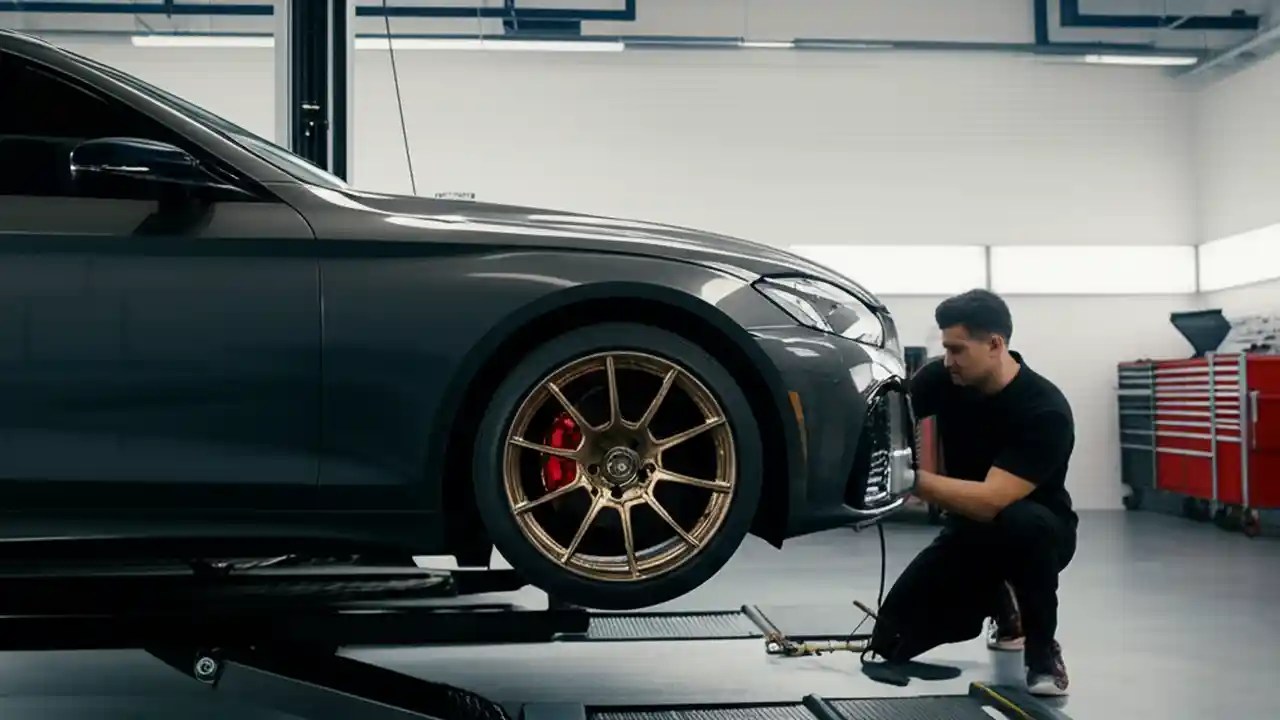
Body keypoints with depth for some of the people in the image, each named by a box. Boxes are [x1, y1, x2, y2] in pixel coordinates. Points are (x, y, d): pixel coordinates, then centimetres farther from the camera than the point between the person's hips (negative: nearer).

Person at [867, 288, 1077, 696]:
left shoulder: (1046, 411, -29)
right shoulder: (942, 378, -13)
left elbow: (991, 501, -37)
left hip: (1038, 532, -5)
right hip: (967, 529, 5)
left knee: (1022, 523, -42)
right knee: (892, 642, -5)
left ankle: (1043, 652, -15)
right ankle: (1000, 604, 23)